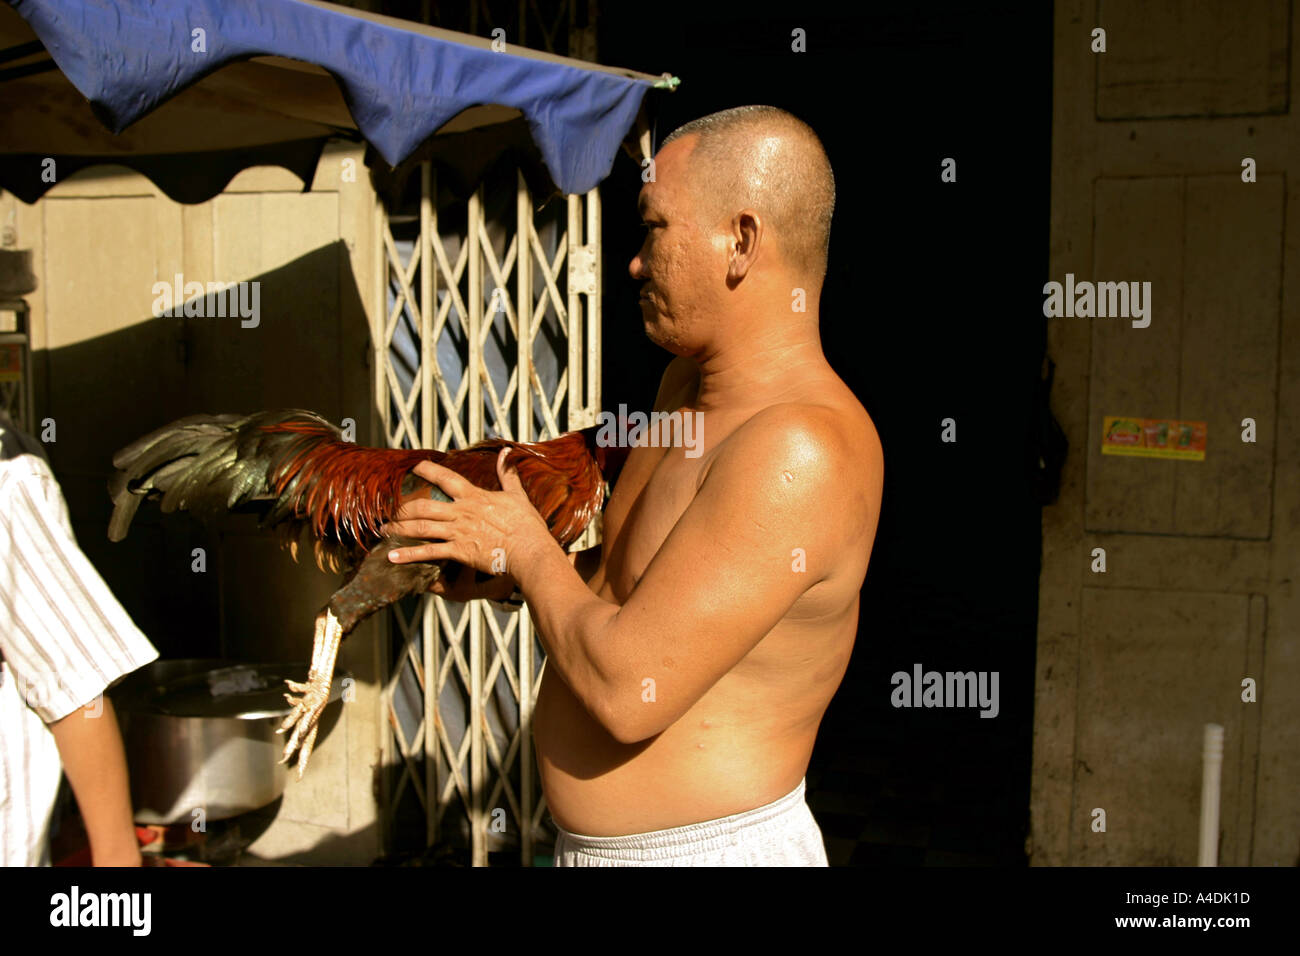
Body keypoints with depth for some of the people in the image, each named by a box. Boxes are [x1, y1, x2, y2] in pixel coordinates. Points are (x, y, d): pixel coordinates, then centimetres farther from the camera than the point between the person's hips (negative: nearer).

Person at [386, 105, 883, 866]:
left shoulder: (801, 453, -27)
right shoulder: (690, 383, 3)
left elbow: (628, 689, -28)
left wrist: (527, 550, -14)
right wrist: (506, 574, 5)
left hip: (713, 846, -8)